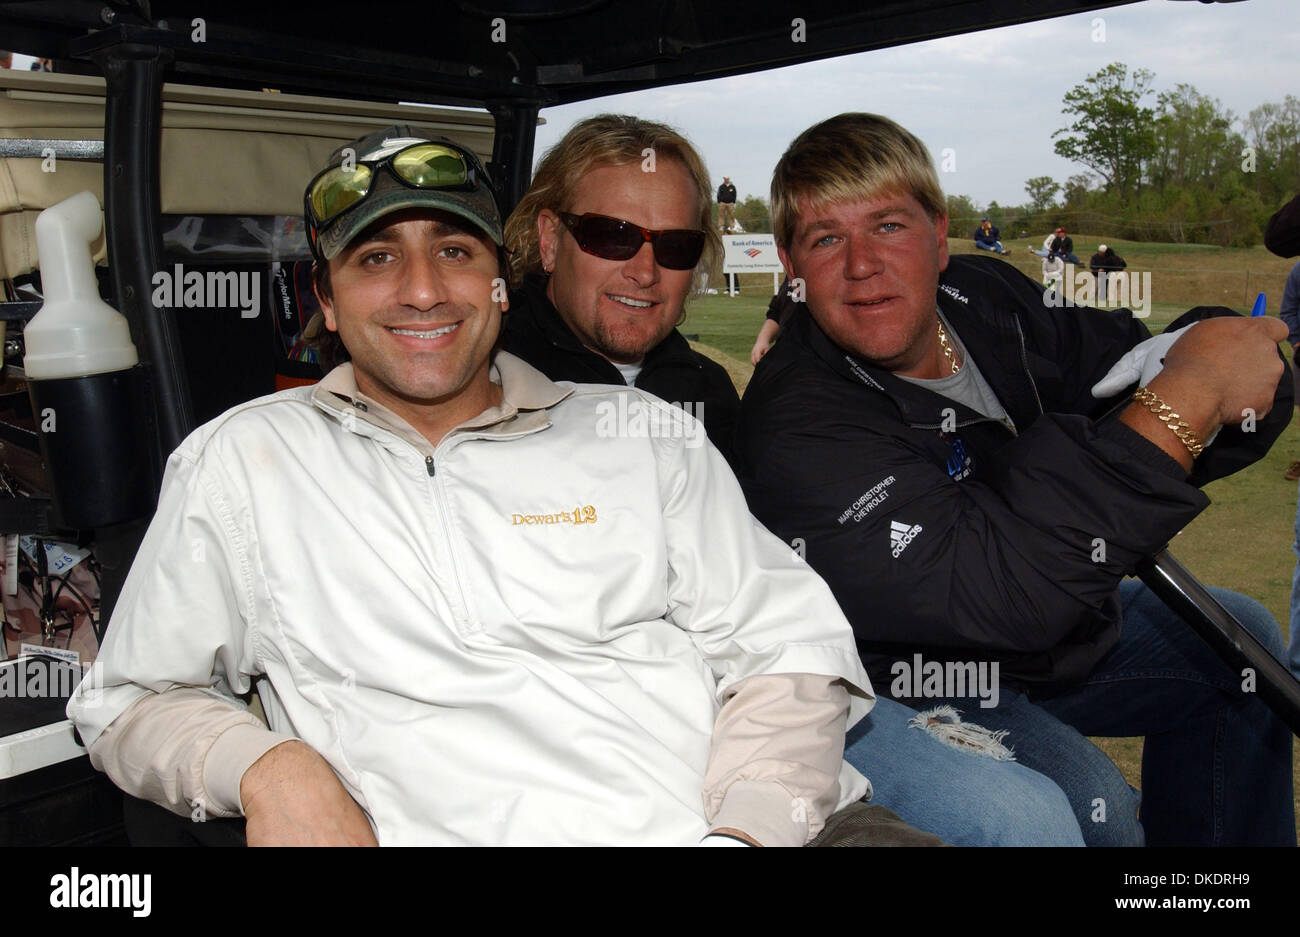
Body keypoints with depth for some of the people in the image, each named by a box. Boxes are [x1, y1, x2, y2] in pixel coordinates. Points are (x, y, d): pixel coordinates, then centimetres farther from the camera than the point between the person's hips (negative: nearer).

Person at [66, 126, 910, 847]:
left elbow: (791, 649, 10)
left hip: (711, 824, 0)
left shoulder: (642, 432, 14)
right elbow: (134, 702, 17)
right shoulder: (240, 461, 11)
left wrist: (747, 826, -7)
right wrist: (267, 768, -4)